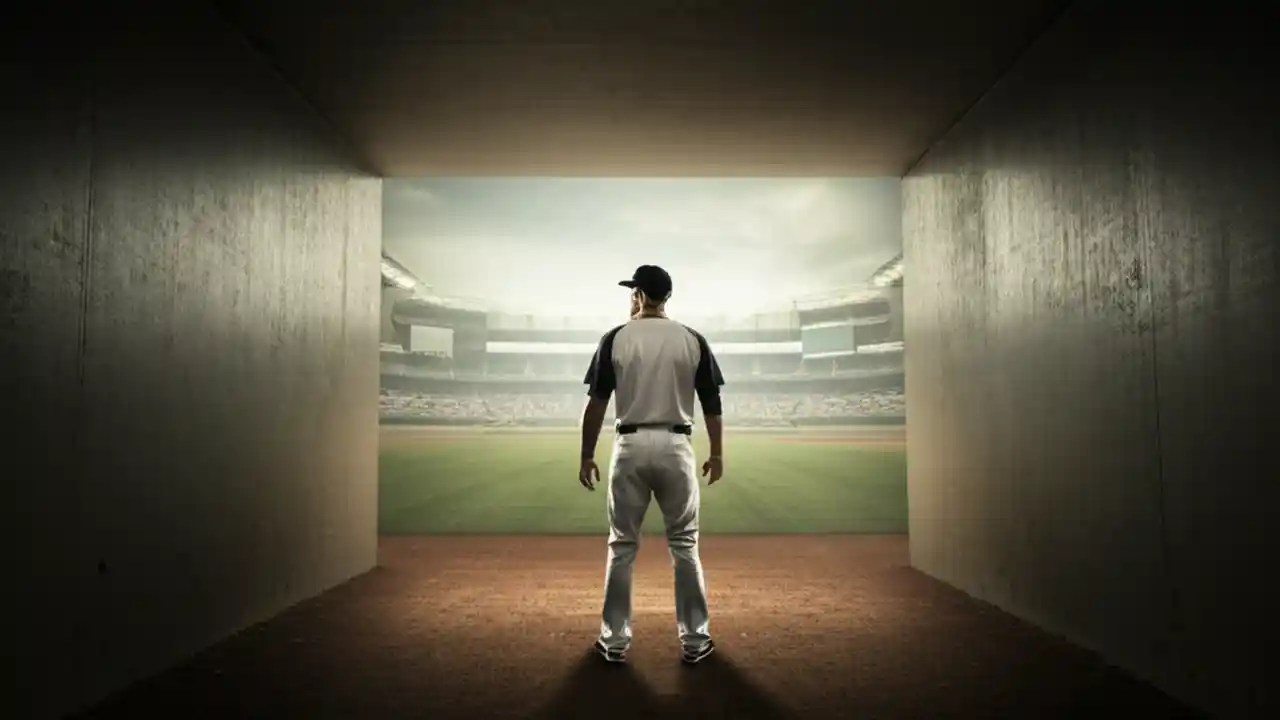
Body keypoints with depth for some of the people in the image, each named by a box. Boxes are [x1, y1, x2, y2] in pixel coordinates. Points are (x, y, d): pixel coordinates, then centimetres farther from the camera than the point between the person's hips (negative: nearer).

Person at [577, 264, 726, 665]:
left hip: (630, 446, -1)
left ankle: (615, 641, 16)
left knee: (622, 546, 10)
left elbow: (596, 403, -3)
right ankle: (694, 640, 15)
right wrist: (717, 454, 11)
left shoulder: (615, 339, -1)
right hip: (676, 447, 1)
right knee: (684, 545, 10)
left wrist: (586, 456, 3)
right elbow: (711, 403, 3)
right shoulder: (693, 340, 2)